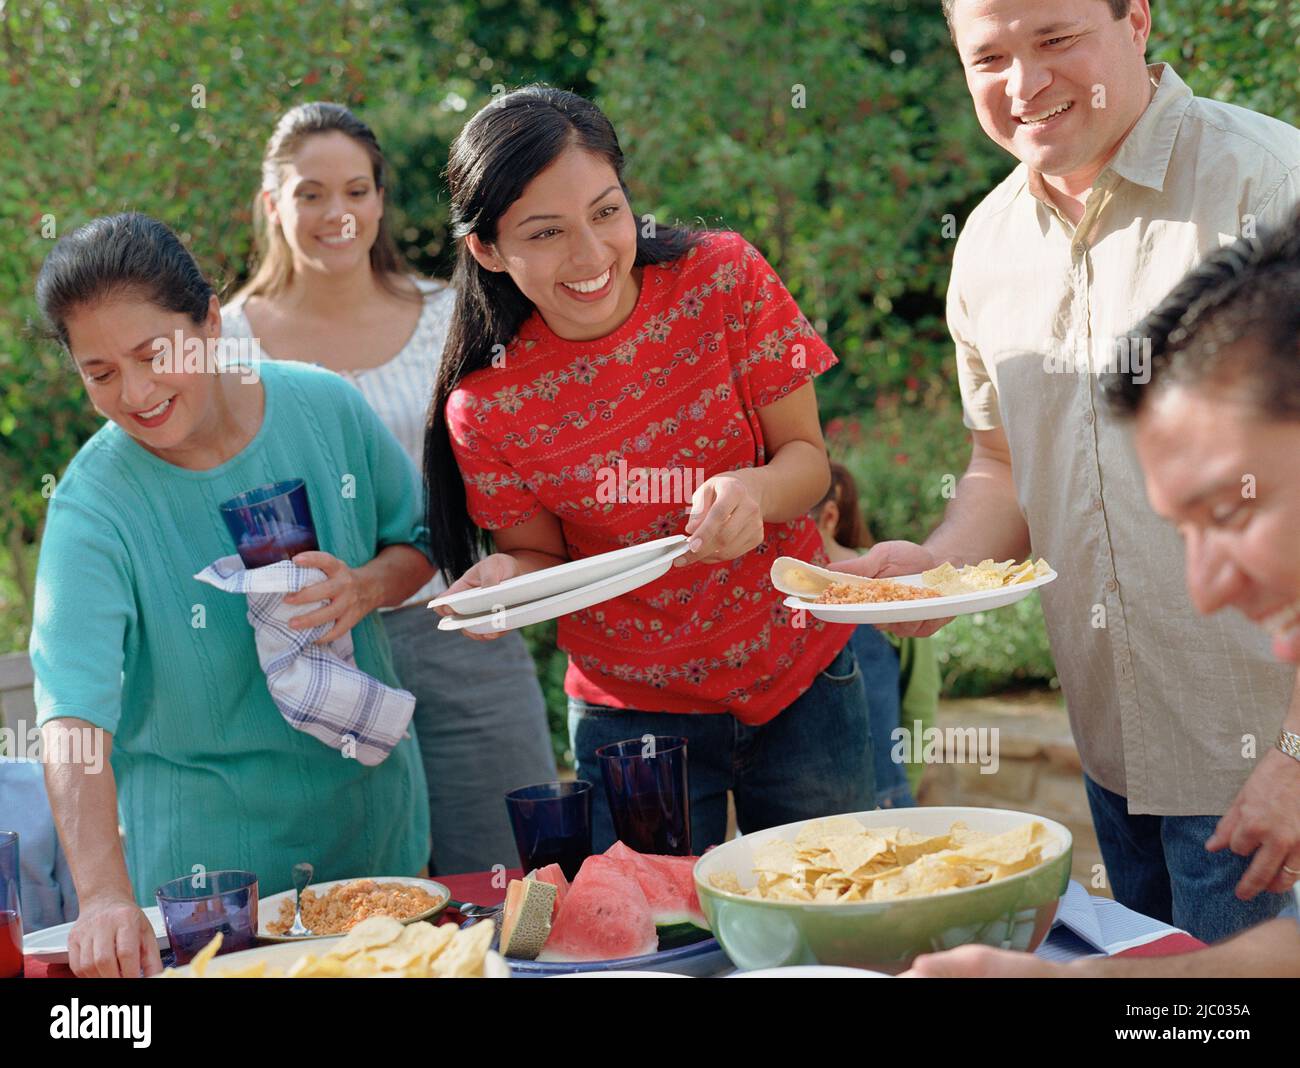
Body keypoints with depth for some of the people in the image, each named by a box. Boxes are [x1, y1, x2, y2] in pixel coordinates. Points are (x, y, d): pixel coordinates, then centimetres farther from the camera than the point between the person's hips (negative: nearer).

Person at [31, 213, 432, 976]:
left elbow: (418, 540, 6)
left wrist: (366, 589, -17)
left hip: (373, 811, 4)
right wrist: (106, 896, -45)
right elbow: (74, 719, -32)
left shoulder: (326, 408, -10)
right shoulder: (93, 506, -21)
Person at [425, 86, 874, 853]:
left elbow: (808, 458, -8)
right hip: (632, 711, -1)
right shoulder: (489, 405, -14)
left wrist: (753, 490, -30)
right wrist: (505, 579, -24)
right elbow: (542, 557, -1)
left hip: (802, 676, 1)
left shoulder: (725, 280, -14)